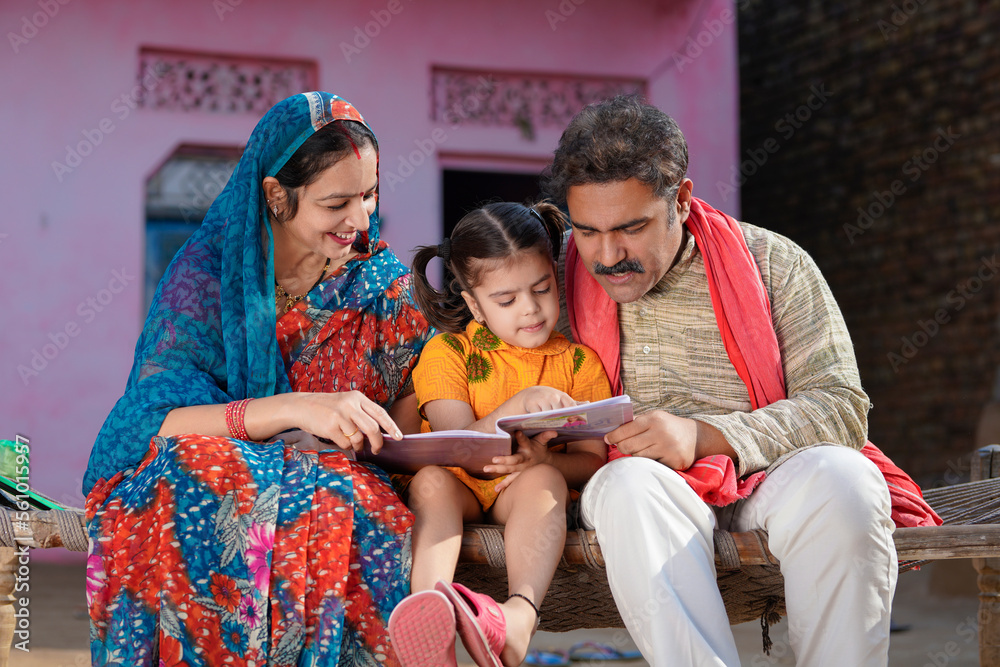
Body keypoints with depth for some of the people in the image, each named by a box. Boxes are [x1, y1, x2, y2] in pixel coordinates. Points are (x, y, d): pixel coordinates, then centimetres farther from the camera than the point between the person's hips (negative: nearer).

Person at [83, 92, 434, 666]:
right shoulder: (208, 270, -5)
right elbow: (155, 420, -16)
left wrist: (396, 444, -14)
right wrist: (293, 409, -30)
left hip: (337, 477, 1)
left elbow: (412, 389, 11)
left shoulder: (381, 278, 5)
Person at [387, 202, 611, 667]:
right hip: (460, 489, 0)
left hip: (526, 490, 0)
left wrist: (541, 460, -25)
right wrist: (520, 405, -29)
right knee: (431, 479, -33)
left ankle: (521, 611, -59)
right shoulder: (447, 353, -1)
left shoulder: (579, 362, 4)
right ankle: (430, 602, -60)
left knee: (543, 481, -33)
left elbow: (591, 460, -3)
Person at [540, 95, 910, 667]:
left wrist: (705, 436, -18)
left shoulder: (775, 264, 2)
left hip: (766, 481, 0)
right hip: (649, 492, 0)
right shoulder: (561, 282, 8)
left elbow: (843, 408, -4)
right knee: (629, 484, -35)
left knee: (840, 476, -33)